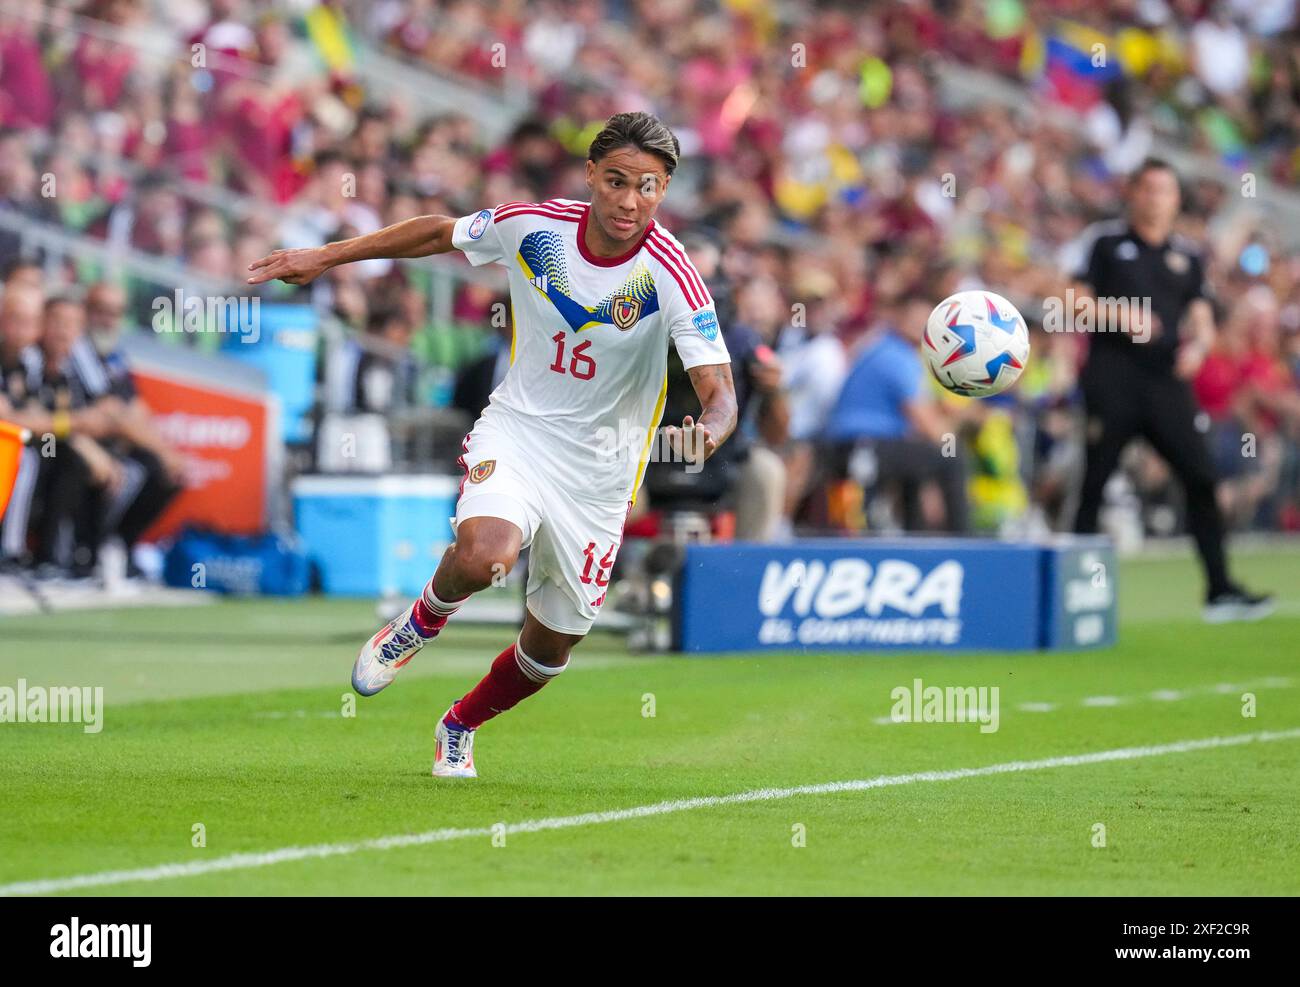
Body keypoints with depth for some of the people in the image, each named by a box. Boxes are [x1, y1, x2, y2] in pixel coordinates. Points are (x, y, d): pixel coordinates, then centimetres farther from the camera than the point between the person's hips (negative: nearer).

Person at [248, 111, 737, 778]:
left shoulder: (672, 276, -20)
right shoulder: (532, 226, -13)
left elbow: (719, 392, -24)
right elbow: (440, 233, 7)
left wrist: (709, 431, -49)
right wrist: (326, 256, 8)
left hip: (598, 467, 0)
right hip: (515, 429, 0)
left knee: (550, 647, 8)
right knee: (483, 555, -32)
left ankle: (461, 725, 40)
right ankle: (421, 623, 4)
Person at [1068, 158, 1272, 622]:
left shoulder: (1186, 255, 16)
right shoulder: (1105, 241, 6)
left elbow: (1202, 319, 14)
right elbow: (1078, 304, 3)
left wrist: (1197, 345, -8)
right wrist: (1117, 314, -14)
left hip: (1167, 379, 3)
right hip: (1113, 379, -3)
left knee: (1202, 479, -7)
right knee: (1094, 483, -3)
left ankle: (1220, 591, -7)